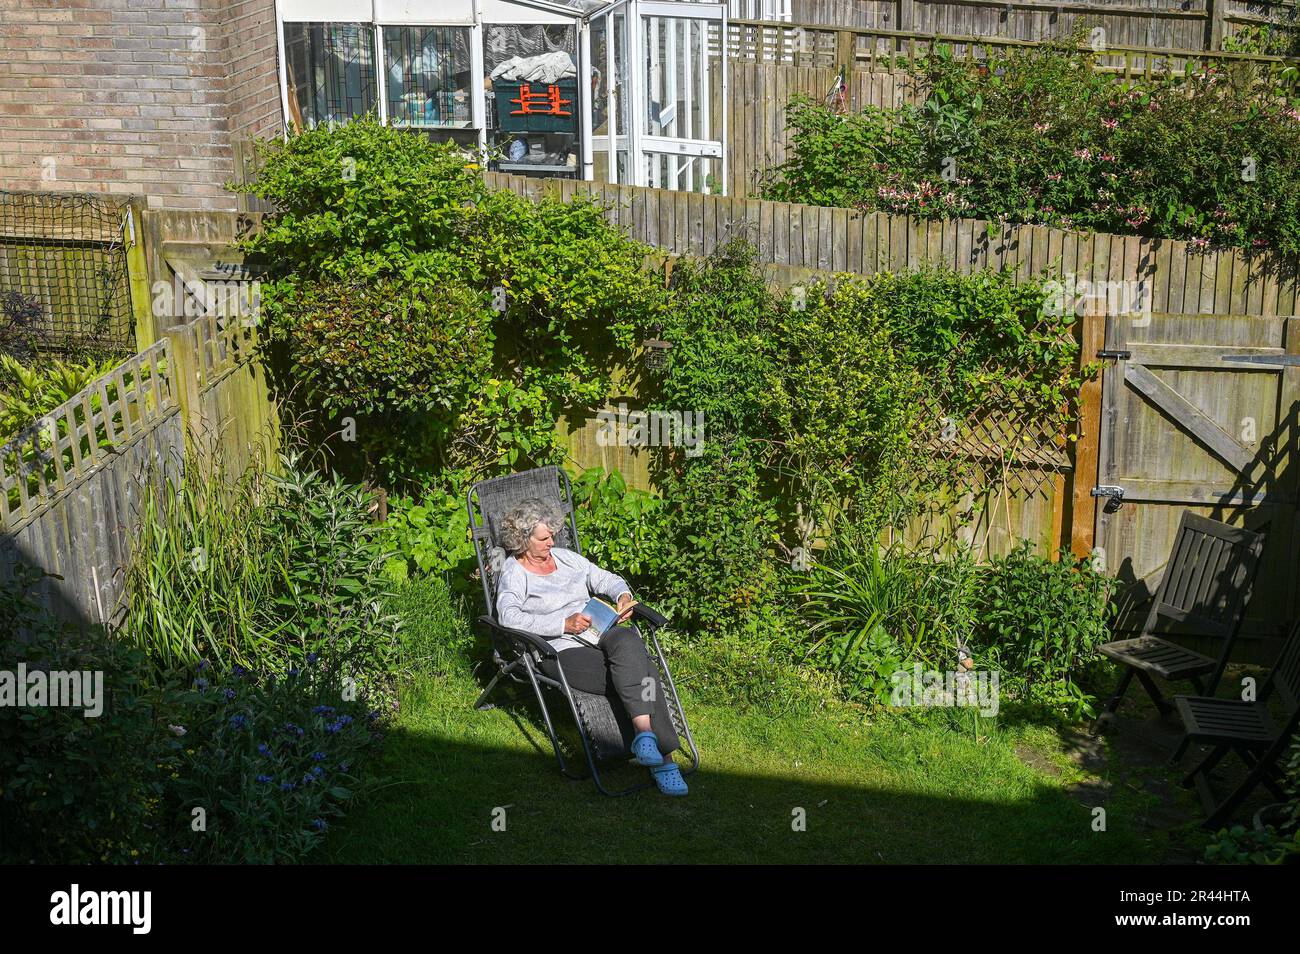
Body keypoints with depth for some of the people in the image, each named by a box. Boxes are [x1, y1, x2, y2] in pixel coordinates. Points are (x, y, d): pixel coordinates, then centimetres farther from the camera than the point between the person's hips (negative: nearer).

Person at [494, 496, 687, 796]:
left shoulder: (565, 557, 22)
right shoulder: (513, 574, 3)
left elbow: (606, 579, 28)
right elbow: (509, 617, -15)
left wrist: (623, 596, 4)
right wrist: (564, 624, -21)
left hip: (602, 634, 5)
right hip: (561, 650, -5)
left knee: (628, 642, -33)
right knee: (641, 674, -30)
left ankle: (645, 733, -37)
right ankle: (662, 757, -32)